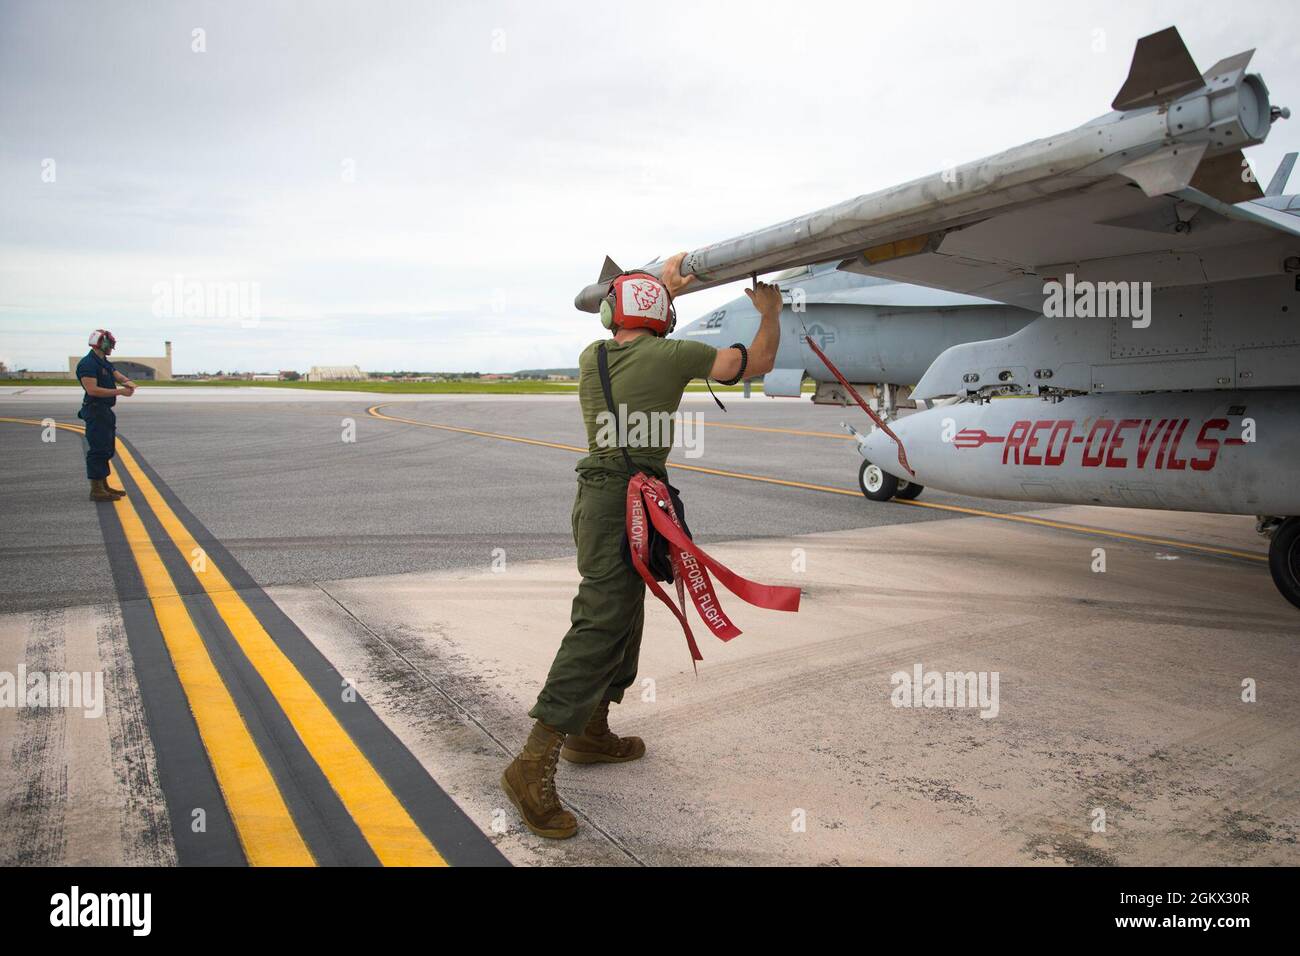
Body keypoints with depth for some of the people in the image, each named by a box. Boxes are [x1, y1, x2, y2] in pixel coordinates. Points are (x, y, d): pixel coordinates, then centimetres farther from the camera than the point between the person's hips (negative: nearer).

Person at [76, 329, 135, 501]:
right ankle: (96, 490, -6)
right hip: (95, 412, -10)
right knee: (98, 450, -8)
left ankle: (104, 485, 24)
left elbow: (120, 377, 10)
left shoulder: (105, 363, 16)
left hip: (106, 412, 10)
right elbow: (92, 390, -24)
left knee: (107, 450, 15)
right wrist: (119, 392, -24)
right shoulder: (88, 364, -15)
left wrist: (127, 382, -14)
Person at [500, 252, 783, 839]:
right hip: (628, 498, -8)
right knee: (602, 626, -13)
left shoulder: (591, 356, 14)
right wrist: (770, 312, 25)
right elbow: (757, 362, 6)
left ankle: (591, 734, 30)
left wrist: (666, 289, 44)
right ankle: (533, 765, -17)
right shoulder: (670, 354, -3)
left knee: (621, 615, 19)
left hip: (595, 494, 8)